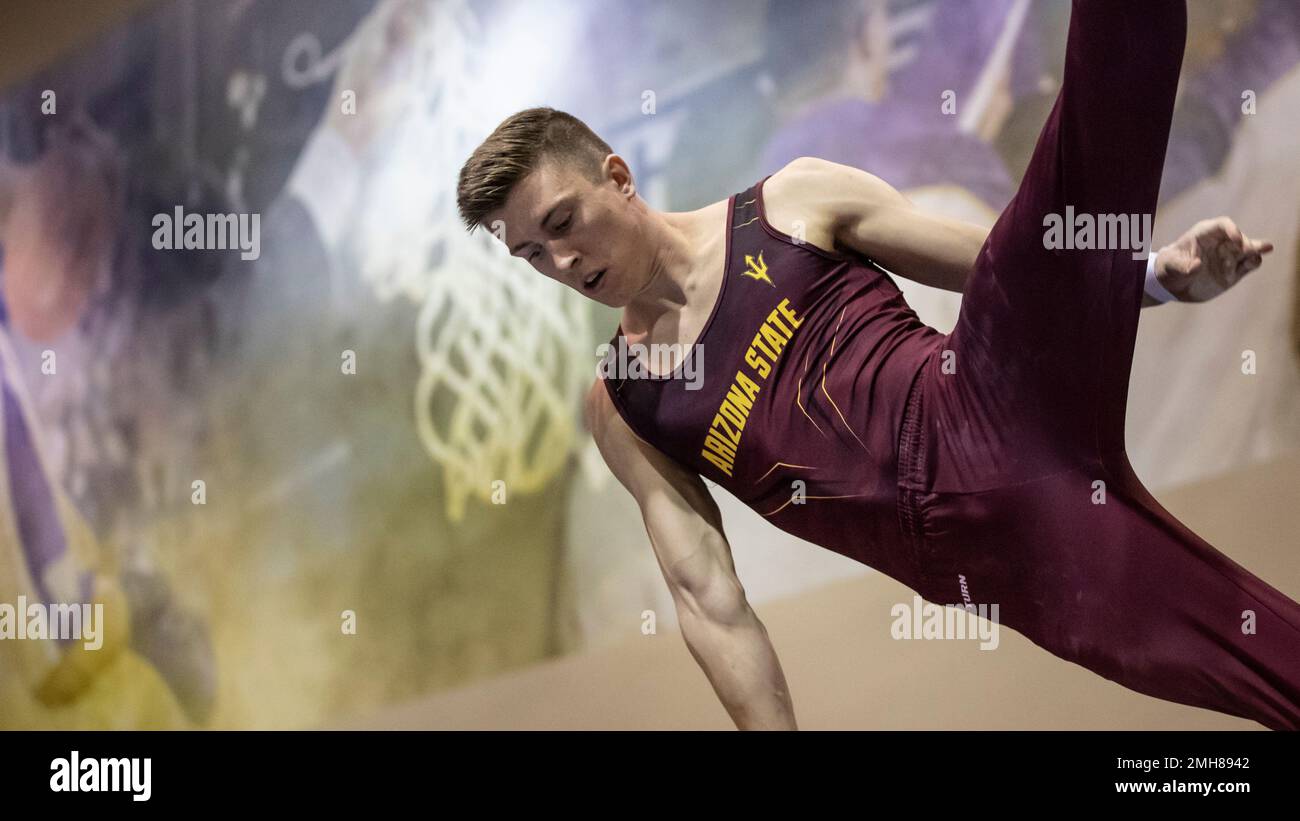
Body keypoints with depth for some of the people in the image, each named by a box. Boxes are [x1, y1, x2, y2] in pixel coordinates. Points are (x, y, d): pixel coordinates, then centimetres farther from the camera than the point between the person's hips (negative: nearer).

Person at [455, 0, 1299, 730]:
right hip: (988, 557, 1)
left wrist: (1161, 273, -2)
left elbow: (1016, 263, 11)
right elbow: (708, 598, 11)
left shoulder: (796, 204, 11)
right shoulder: (620, 412, 16)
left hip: (1008, 412, -1)